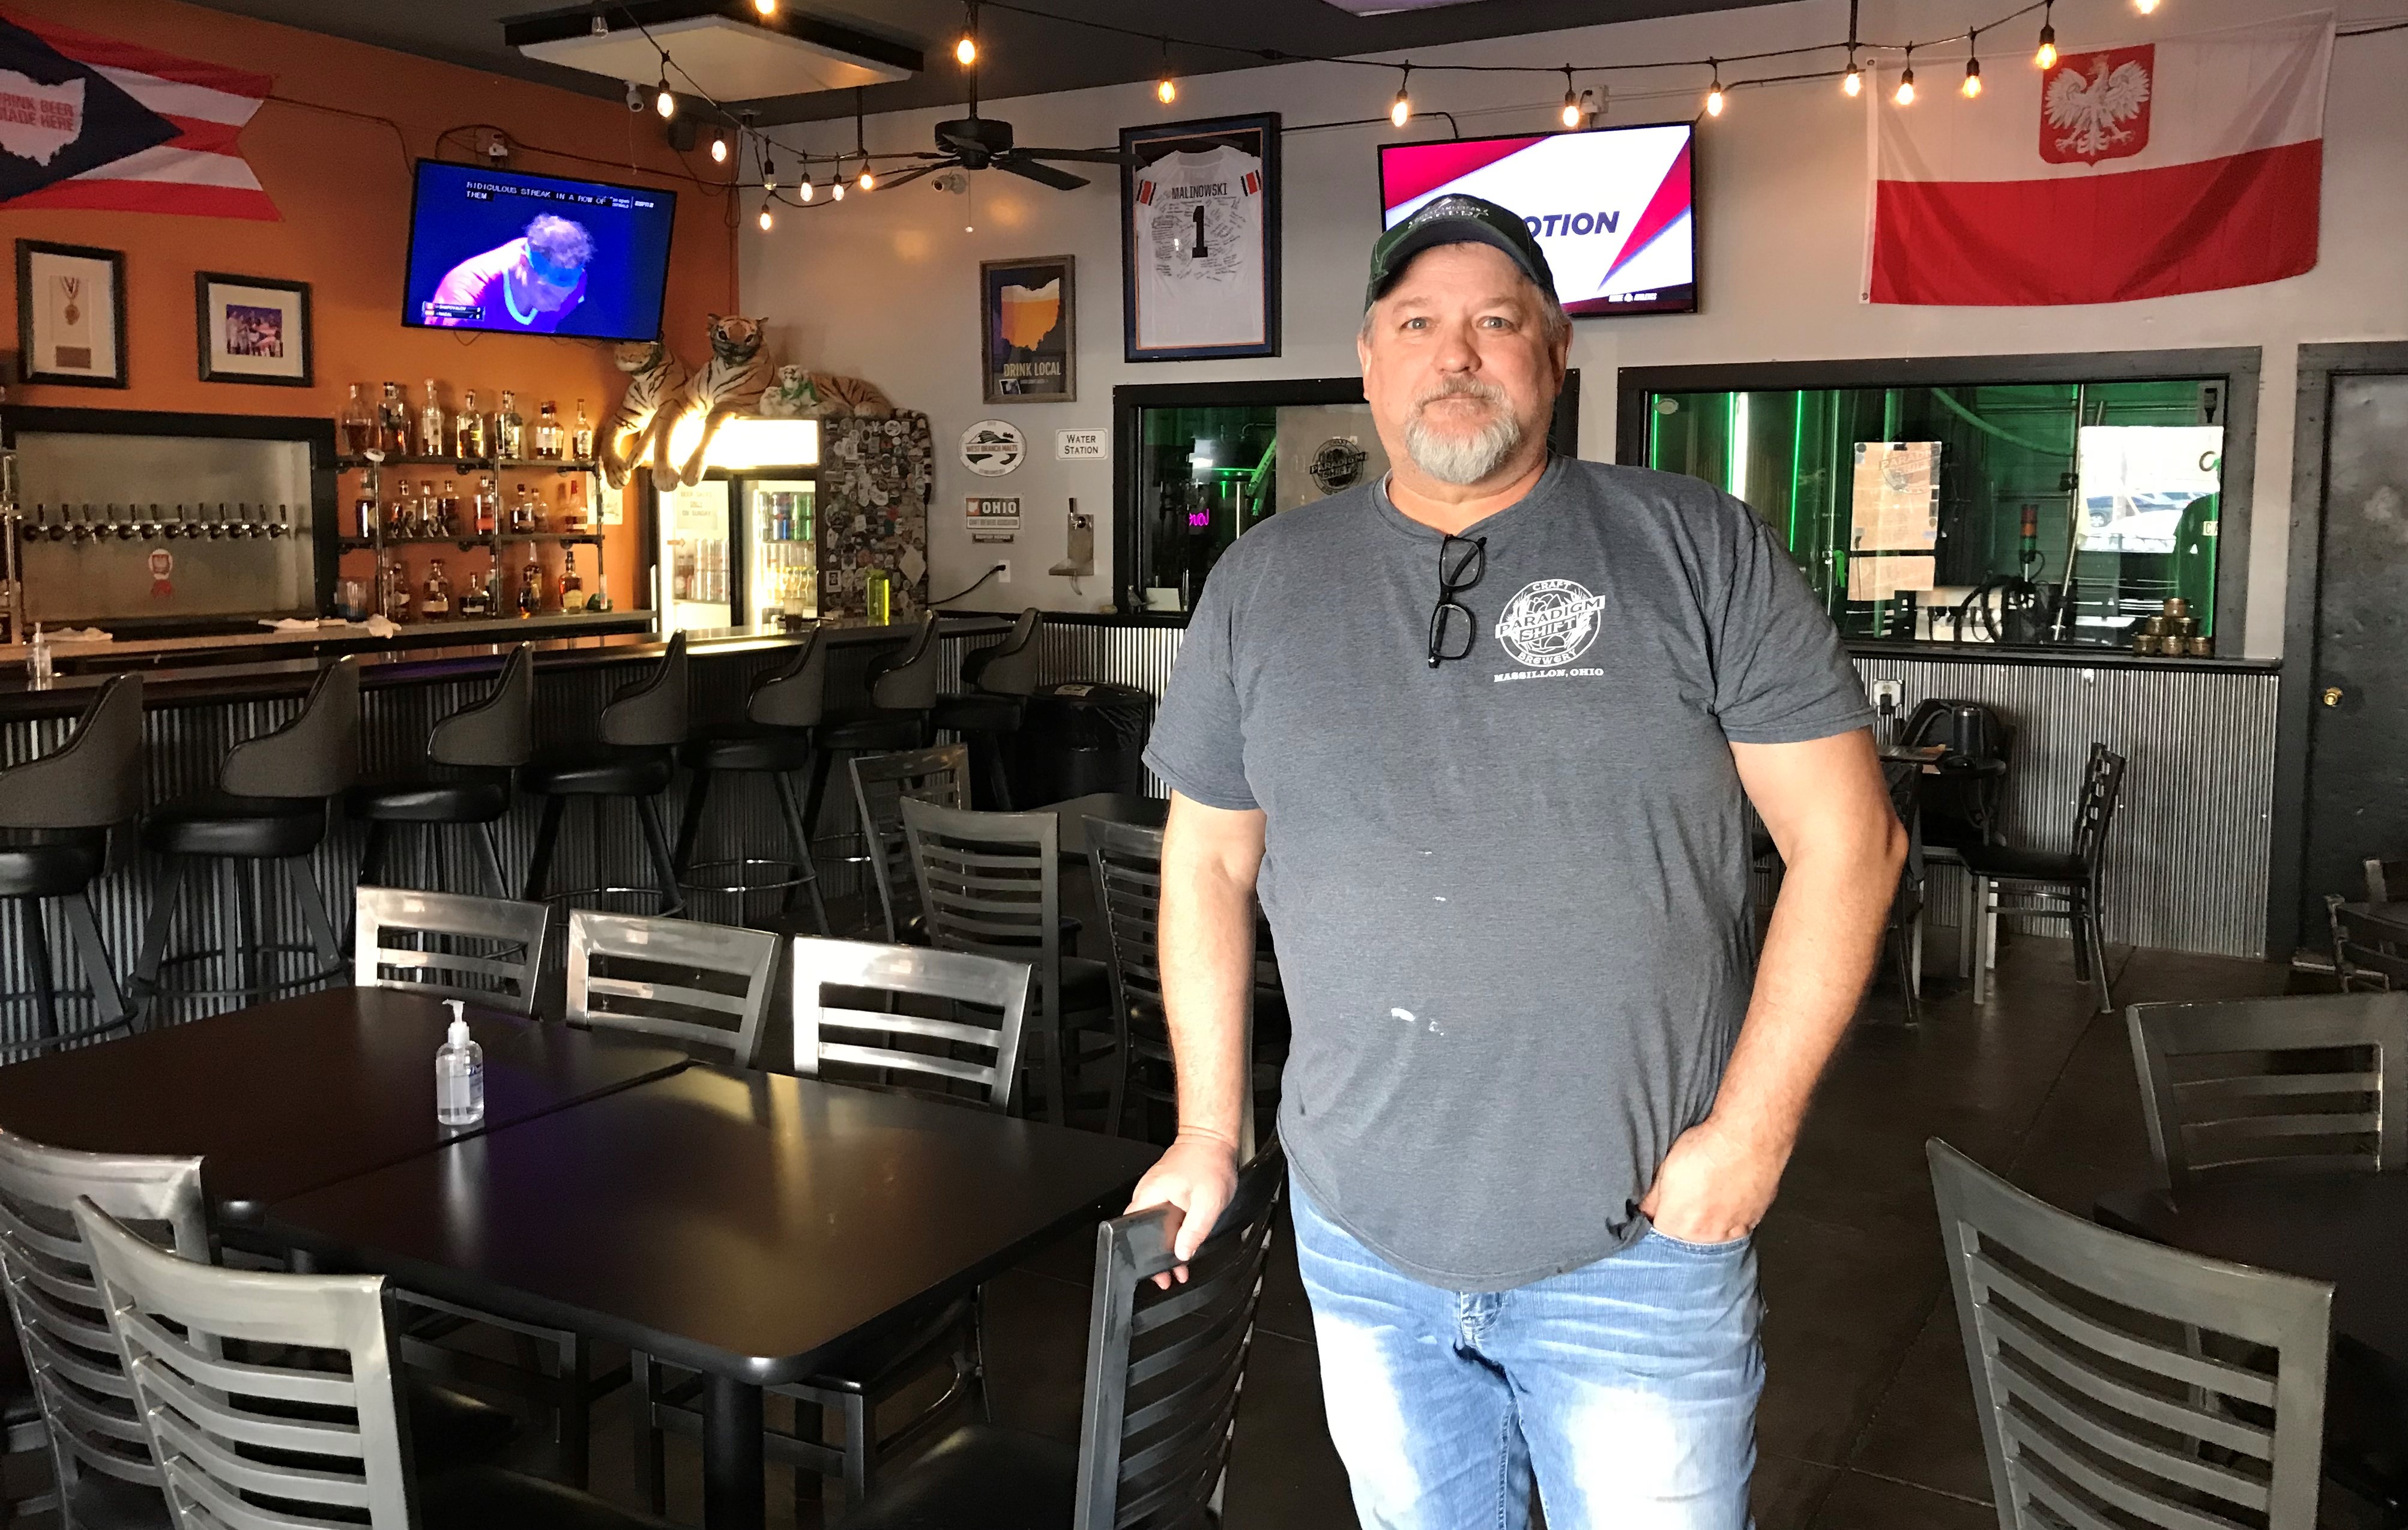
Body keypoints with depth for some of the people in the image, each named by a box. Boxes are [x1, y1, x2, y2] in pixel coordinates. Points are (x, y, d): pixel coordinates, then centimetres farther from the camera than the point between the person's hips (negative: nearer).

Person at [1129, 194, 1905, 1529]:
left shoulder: (1697, 550, -5)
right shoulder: (1263, 583, 3)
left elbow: (1847, 836, -6)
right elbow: (1208, 859, 9)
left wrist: (1753, 1128, -11)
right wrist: (1209, 1128, 7)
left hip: (1640, 1239, -2)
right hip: (1359, 1242, 3)